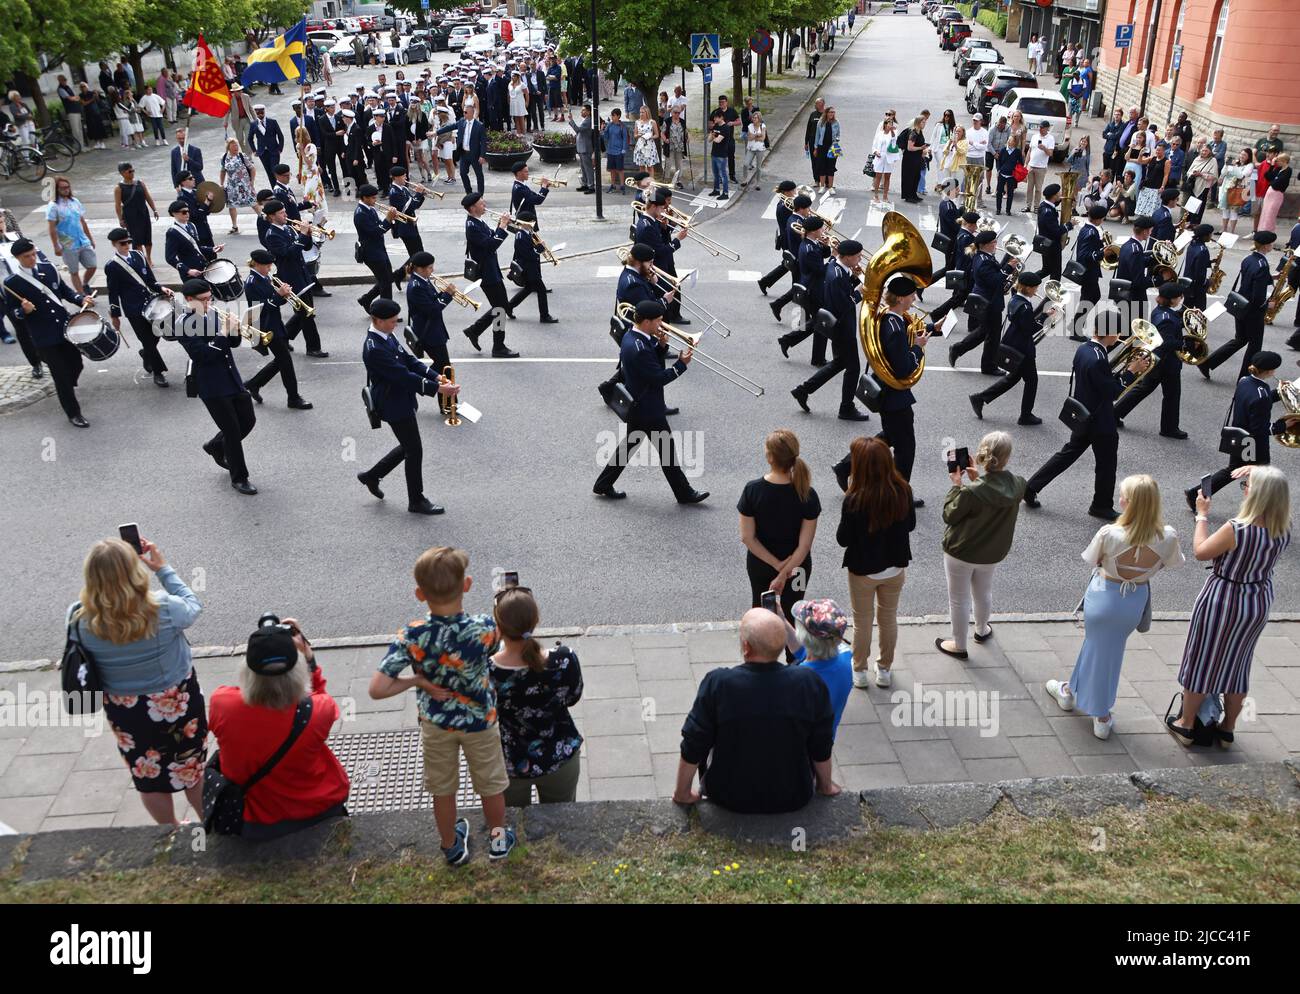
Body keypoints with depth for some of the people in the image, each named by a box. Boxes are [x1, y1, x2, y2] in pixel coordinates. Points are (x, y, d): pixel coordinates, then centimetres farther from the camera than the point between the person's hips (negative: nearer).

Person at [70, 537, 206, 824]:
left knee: (148, 776, 24)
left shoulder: (79, 619, -23)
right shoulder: (163, 610, -29)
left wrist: (103, 571, -4)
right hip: (177, 704, -2)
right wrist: (163, 569, -3)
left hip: (125, 712, 2)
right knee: (192, 768, 21)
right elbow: (193, 606, -6)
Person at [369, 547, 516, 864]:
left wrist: (416, 681, -17)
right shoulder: (484, 628, -30)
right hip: (480, 722, -1)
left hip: (435, 725, 1)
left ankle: (451, 847, 47)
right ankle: (499, 840, 46)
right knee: (491, 785, 25)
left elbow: (377, 689, -31)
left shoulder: (411, 637, -30)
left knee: (443, 789, 25)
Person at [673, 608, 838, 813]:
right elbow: (822, 748, -7)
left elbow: (692, 749, -14)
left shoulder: (717, 683, -25)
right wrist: (826, 786, 13)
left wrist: (682, 794, 3)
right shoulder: (810, 683, -21)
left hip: (730, 799, -1)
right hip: (793, 800, 1)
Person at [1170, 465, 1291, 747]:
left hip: (1222, 601, -5)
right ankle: (1227, 729, 35)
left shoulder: (1237, 529, -31)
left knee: (1201, 662, 13)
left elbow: (1200, 552, -15)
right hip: (1258, 603, 6)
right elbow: (1274, 493, 11)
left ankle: (1186, 725, 28)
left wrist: (1202, 515, -7)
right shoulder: (1284, 530, -12)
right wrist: (1258, 474, -1)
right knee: (1237, 665, 21)